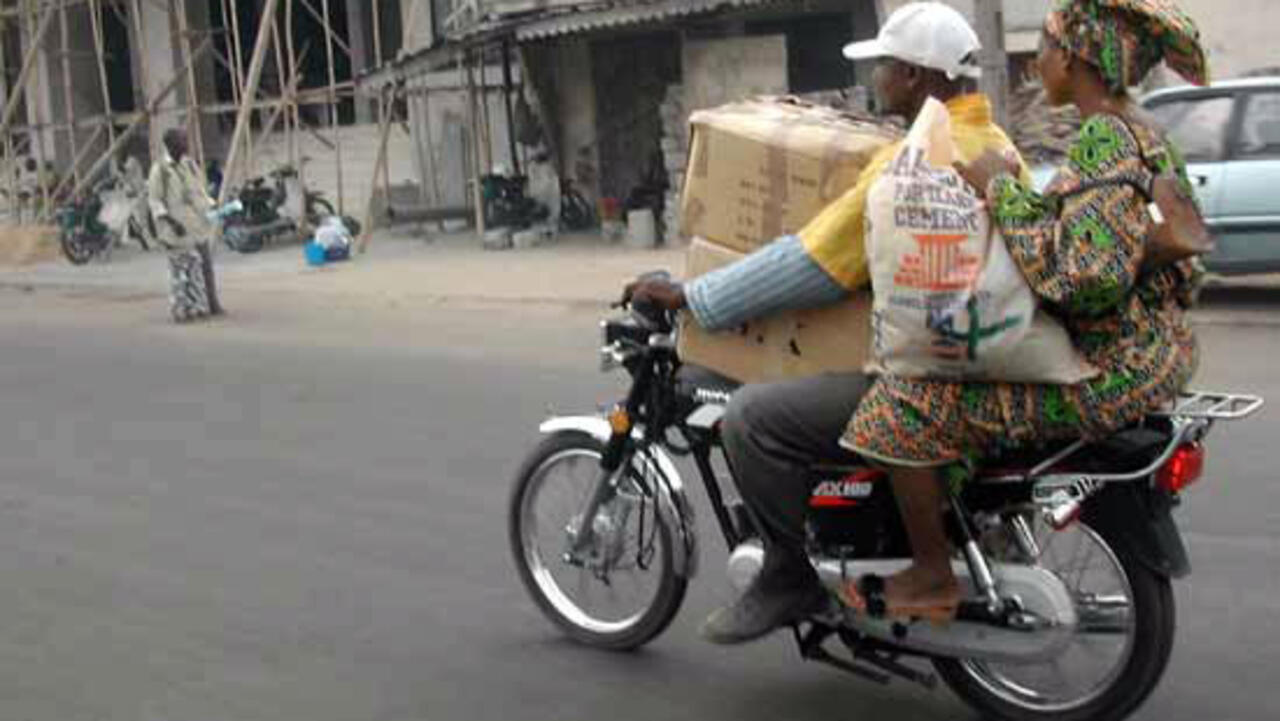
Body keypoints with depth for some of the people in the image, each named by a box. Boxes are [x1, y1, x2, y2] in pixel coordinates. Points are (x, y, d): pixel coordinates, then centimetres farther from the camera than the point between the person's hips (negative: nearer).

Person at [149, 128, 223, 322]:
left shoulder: (190, 164, 11)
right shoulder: (159, 170, -5)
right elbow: (154, 201, -6)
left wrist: (213, 208, 5)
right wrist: (170, 221, -18)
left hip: (197, 224, 6)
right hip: (177, 227, -6)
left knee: (205, 264, 5)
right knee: (182, 267, -6)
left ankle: (210, 304, 13)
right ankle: (183, 309, 0)